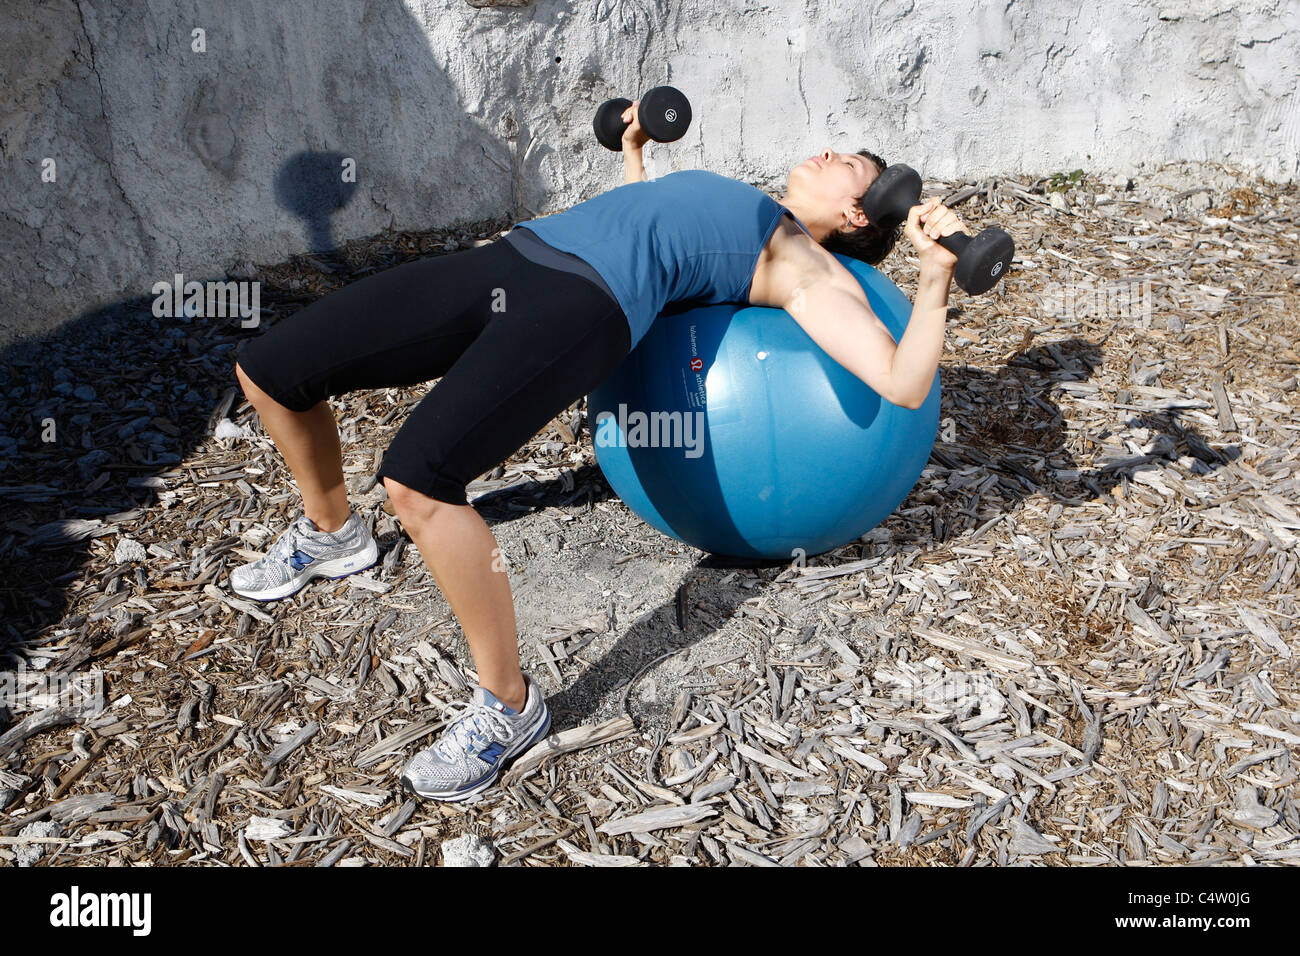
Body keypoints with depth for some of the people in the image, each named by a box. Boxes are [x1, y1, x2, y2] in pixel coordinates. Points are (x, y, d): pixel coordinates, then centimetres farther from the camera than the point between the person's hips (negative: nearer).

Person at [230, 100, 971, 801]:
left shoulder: (808, 268, 11)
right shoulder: (731, 207, 33)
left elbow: (902, 386, 0)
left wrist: (937, 273, -7)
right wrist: (634, 148, 51)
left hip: (588, 304, -7)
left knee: (417, 475, -33)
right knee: (269, 368, 6)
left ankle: (509, 703, -12)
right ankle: (332, 533, 33)